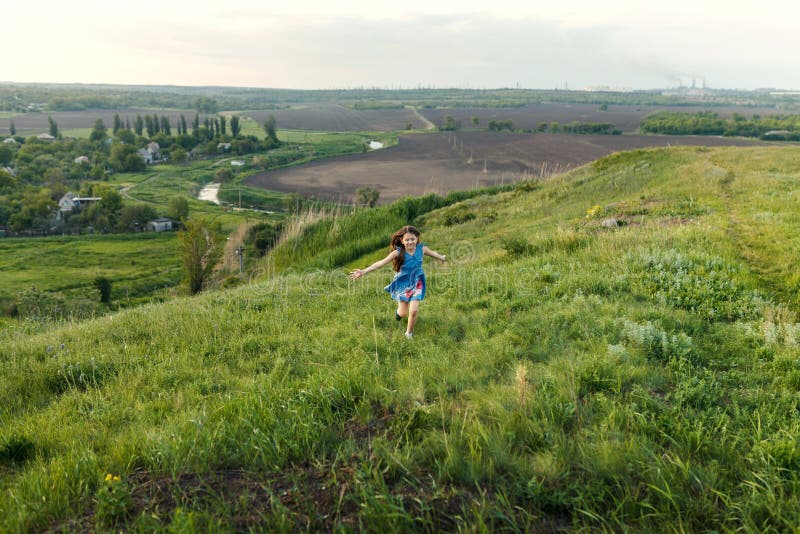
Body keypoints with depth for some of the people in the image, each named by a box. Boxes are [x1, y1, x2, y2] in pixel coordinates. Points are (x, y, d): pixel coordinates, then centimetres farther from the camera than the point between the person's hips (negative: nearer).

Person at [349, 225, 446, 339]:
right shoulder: (398, 253, -21)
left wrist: (441, 257, 30)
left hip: (416, 283, 1)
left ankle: (409, 333, 19)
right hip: (403, 283, -1)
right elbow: (381, 263, -26)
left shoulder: (422, 249, -14)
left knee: (414, 311, -10)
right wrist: (364, 271, -35)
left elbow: (433, 253, 10)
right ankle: (399, 310, 47)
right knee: (403, 313, 6)